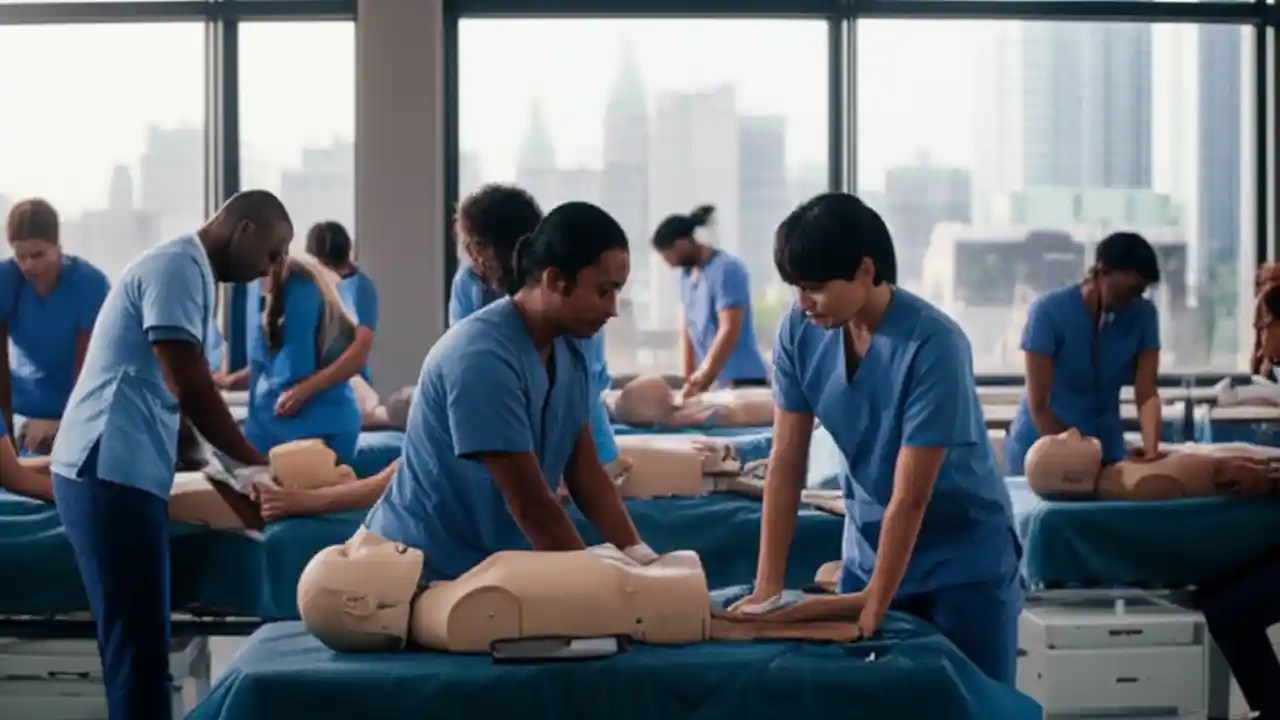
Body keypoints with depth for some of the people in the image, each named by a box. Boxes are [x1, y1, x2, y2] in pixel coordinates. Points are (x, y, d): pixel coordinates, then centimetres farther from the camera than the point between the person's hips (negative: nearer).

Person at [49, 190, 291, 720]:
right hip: (112, 474, -10)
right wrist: (257, 465, -5)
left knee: (138, 644, 12)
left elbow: (178, 391, 22)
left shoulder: (183, 269, 20)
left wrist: (243, 470, 16)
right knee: (139, 647, -8)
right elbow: (190, 390, -16)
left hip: (118, 472, 10)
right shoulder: (179, 268, -10)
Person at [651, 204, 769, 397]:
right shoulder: (687, 274, 12)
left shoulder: (727, 269, -11)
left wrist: (698, 383, -19)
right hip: (712, 383, 7)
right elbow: (686, 331, 11)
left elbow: (729, 331, -17)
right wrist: (688, 381, 3)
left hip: (743, 382, -7)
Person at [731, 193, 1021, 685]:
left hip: (963, 559, -4)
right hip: (868, 547, 5)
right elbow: (786, 463, -8)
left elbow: (910, 497, -23)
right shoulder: (800, 330, -11)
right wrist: (768, 586, -11)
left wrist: (878, 600, -18)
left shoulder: (932, 345, -27)